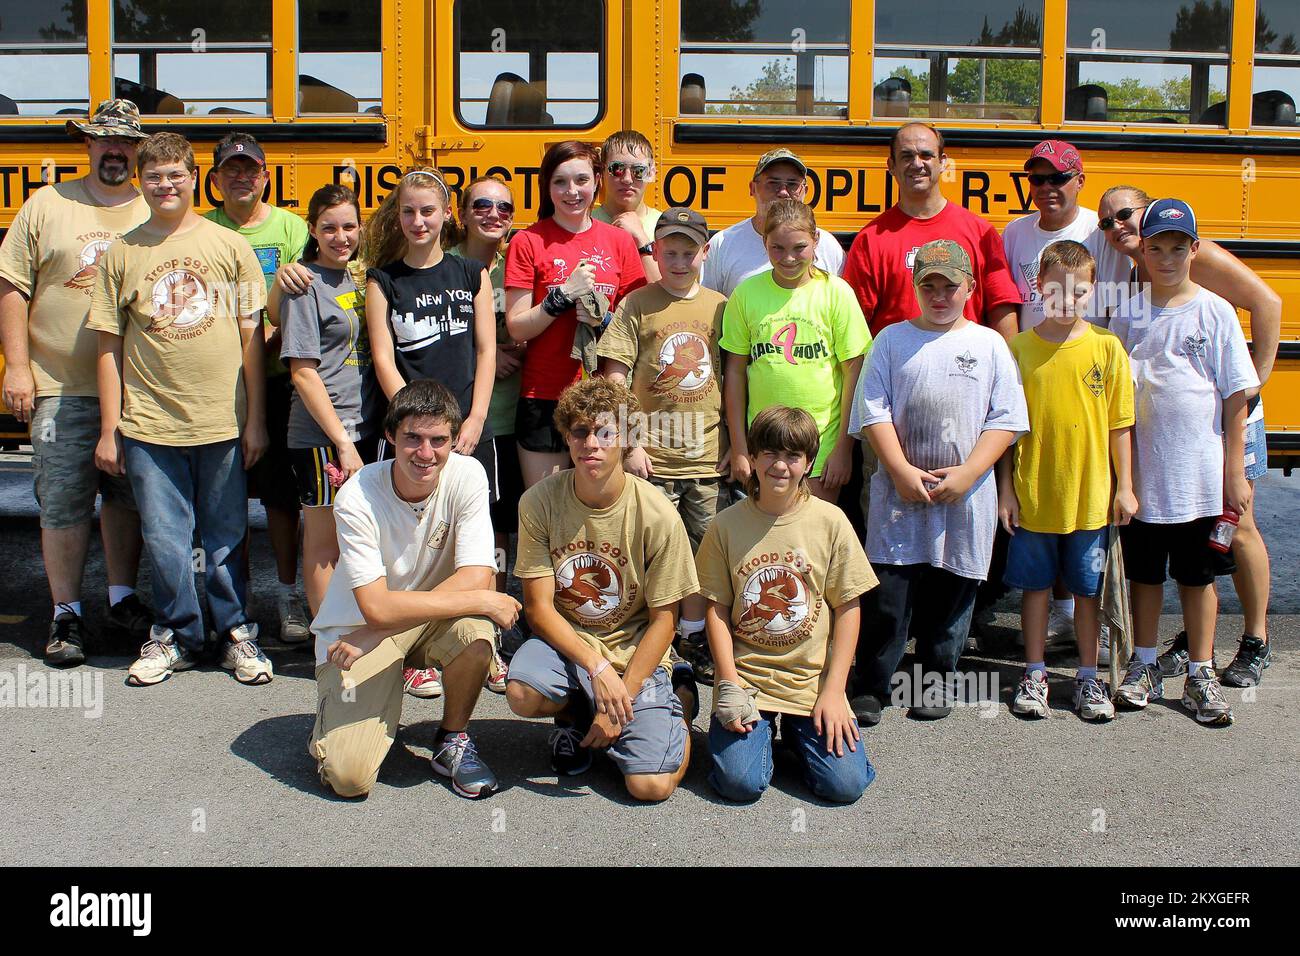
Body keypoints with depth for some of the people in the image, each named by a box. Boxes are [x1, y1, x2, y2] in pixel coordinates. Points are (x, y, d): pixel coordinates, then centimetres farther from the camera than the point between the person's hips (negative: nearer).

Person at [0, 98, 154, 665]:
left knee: (128, 495, 11)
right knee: (62, 502, 2)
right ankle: (66, 615, 14)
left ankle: (122, 601, 26)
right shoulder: (47, 205, 5)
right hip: (60, 389, -1)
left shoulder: (154, 214, 8)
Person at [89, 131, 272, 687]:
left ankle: (236, 632, 25)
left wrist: (255, 419, 0)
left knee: (226, 538, 9)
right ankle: (176, 635, 24)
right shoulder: (122, 253, 5)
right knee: (165, 541, 6)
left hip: (222, 422, -1)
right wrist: (108, 429, 2)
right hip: (148, 426, 1)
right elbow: (110, 345, 6)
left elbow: (252, 337, 3)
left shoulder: (229, 245, 3)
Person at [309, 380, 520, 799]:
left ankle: (453, 740, -5)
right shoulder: (357, 498, -23)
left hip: (432, 622, 3)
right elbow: (377, 608, -28)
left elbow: (476, 577, -24)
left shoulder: (467, 475, -17)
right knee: (349, 778, -18)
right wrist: (483, 600, -29)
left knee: (473, 628, -33)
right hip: (354, 629, -2)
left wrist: (376, 634, -26)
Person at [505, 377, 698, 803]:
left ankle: (679, 697, 18)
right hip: (564, 639, 2)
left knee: (651, 785, -16)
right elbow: (538, 606, -11)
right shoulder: (539, 501, -12)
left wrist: (619, 704, -15)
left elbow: (662, 620, -9)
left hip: (635, 650, -1)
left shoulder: (657, 515, -17)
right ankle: (574, 711, 7)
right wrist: (596, 667, -25)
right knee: (522, 694, -32)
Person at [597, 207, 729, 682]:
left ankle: (693, 637, 25)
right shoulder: (636, 305, 0)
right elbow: (614, 379, -2)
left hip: (709, 456, 3)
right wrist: (630, 445, -7)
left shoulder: (720, 307, 8)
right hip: (652, 456, -2)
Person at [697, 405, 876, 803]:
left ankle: (796, 730, 17)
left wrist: (833, 691, -7)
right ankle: (759, 729, 15)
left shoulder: (830, 521, -3)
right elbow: (717, 610, 0)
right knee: (740, 782, -18)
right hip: (745, 677, 0)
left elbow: (847, 609, -1)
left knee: (845, 784, -12)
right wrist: (730, 687, -9)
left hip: (813, 679, 1)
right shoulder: (727, 525, -2)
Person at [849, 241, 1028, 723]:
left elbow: (1006, 420, 2)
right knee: (886, 594, -3)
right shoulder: (892, 339, 7)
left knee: (951, 594, 8)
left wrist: (966, 474, -10)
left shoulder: (989, 344, 7)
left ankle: (937, 683, 24)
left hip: (965, 494, 1)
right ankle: (871, 687, 9)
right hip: (899, 488, -1)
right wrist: (901, 470, -11)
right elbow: (874, 411, 0)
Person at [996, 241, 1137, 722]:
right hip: (1032, 495, 0)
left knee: (1089, 588, 11)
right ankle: (1035, 675, 25)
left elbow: (1119, 425, 2)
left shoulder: (1106, 347, -1)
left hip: (1091, 496, 0)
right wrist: (1005, 489, -1)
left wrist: (1125, 487, 1)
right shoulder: (1019, 348, -2)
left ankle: (1088, 677, 25)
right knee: (1036, 585, 11)